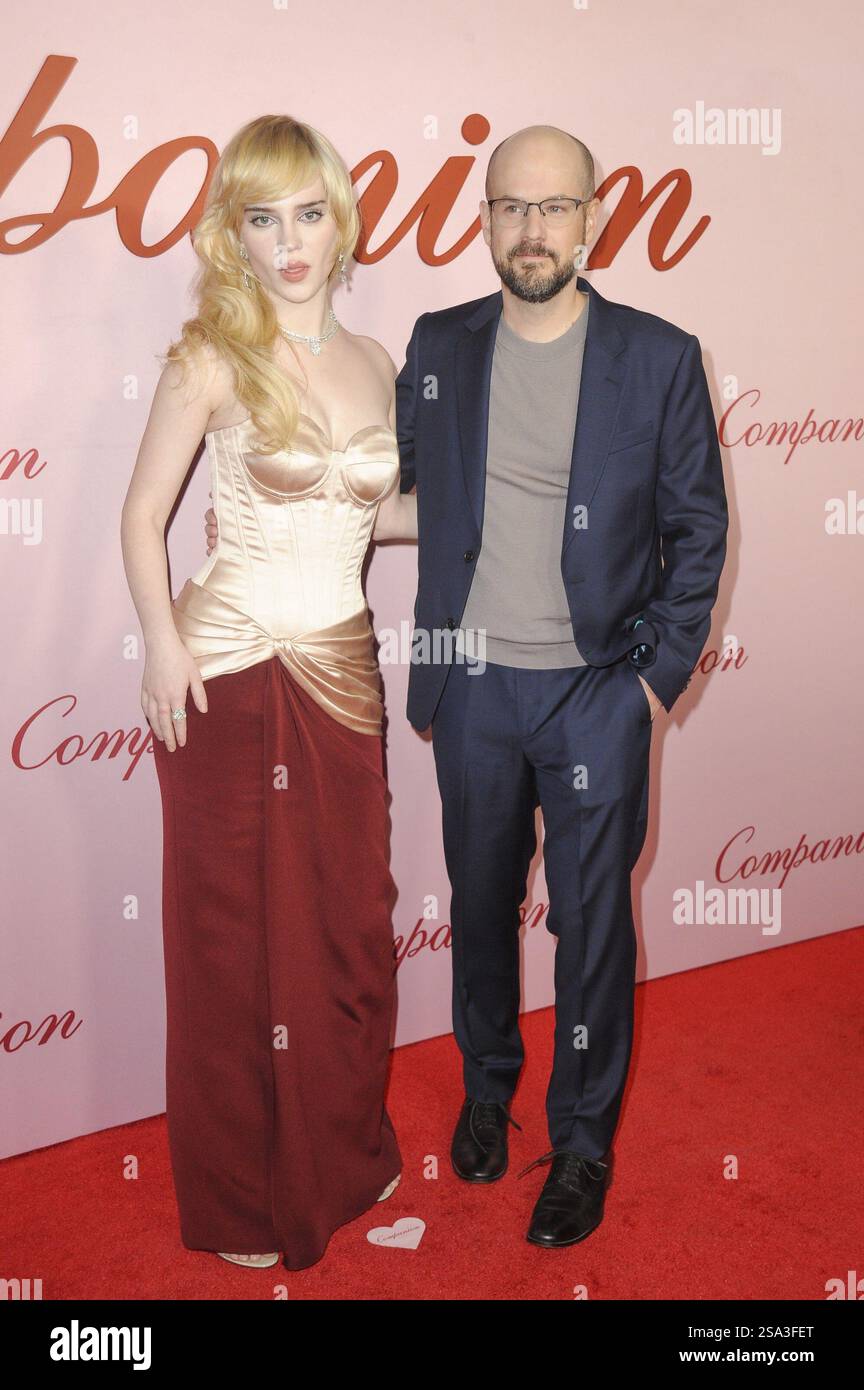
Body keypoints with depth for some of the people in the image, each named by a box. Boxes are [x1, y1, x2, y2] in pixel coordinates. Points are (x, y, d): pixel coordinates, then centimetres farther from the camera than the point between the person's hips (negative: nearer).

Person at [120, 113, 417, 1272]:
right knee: (235, 932, 9)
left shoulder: (373, 363, 8)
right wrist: (163, 643, -14)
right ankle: (241, 1199, 30)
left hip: (343, 675, 5)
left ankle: (346, 1159, 38)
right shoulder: (211, 358, -7)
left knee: (352, 923, 14)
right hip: (230, 681, -4)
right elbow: (144, 514, -4)